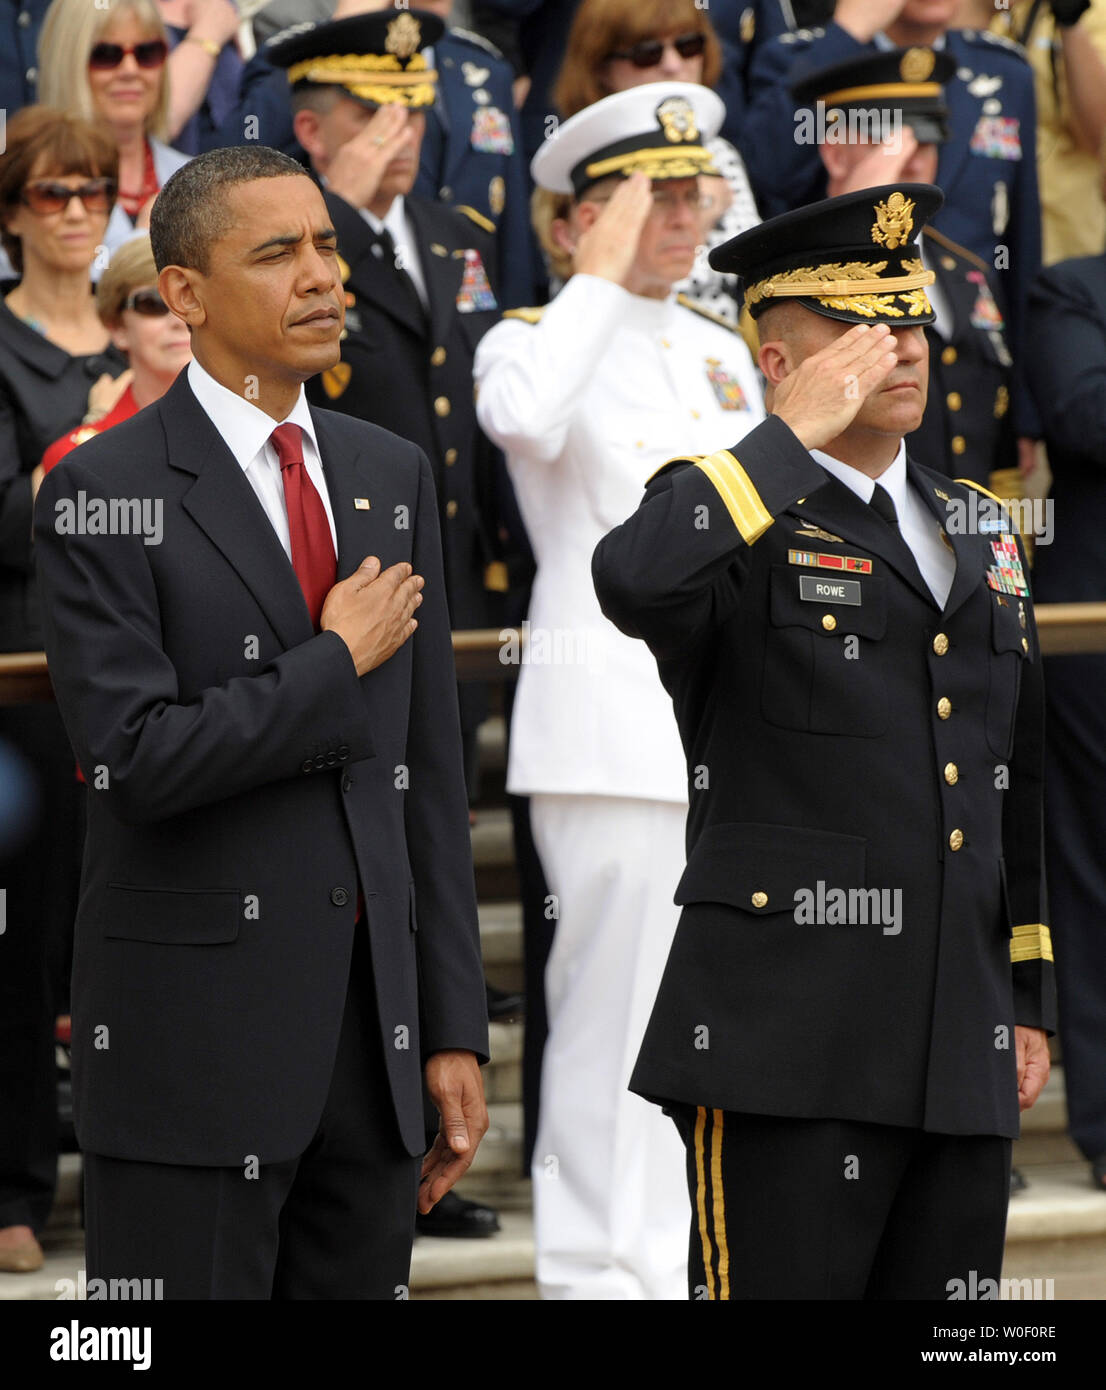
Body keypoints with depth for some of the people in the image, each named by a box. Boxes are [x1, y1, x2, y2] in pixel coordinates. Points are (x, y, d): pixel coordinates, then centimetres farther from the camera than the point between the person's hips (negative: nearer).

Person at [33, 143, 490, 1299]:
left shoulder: (393, 478, 12)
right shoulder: (103, 495, -7)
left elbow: (429, 771, 13)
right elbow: (138, 759, -18)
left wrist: (453, 1028, 10)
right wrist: (337, 662, -9)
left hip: (371, 1030, 6)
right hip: (191, 1038, -6)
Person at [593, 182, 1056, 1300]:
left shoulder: (976, 532, 18)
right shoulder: (729, 516, -3)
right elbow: (632, 582, -29)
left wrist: (1028, 1000, 22)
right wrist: (796, 435, -18)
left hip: (962, 1053, 7)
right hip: (789, 1048, -6)